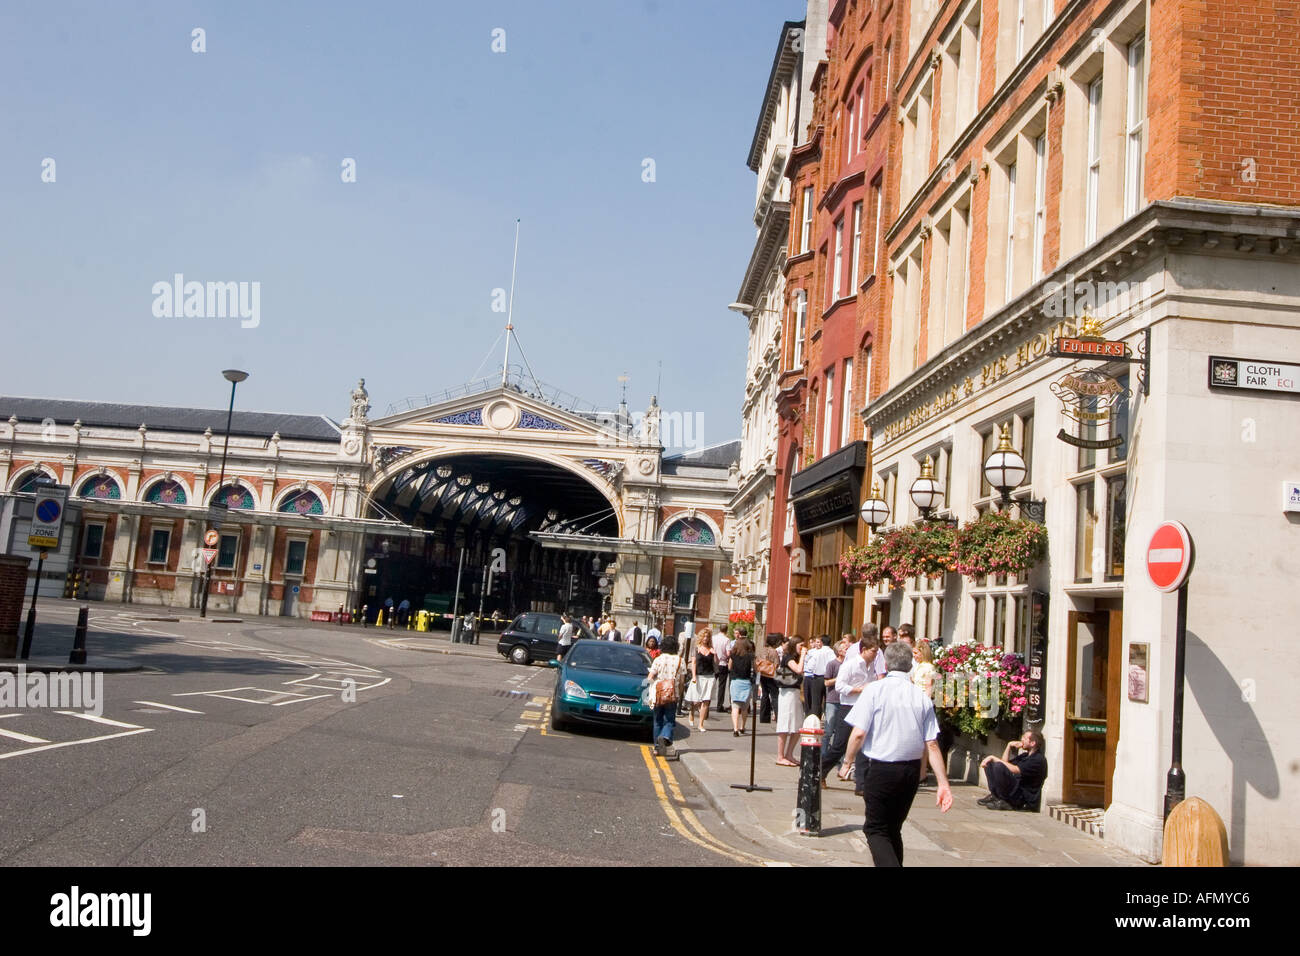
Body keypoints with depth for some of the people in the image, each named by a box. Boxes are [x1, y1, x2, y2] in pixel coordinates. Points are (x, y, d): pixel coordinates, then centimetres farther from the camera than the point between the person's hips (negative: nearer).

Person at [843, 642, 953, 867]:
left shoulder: (875, 689, -9)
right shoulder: (922, 696, 2)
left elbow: (859, 733, -15)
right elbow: (932, 745, -1)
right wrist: (943, 784, 2)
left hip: (881, 769, -5)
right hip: (912, 771, 5)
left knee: (876, 830, 4)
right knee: (893, 829, 21)